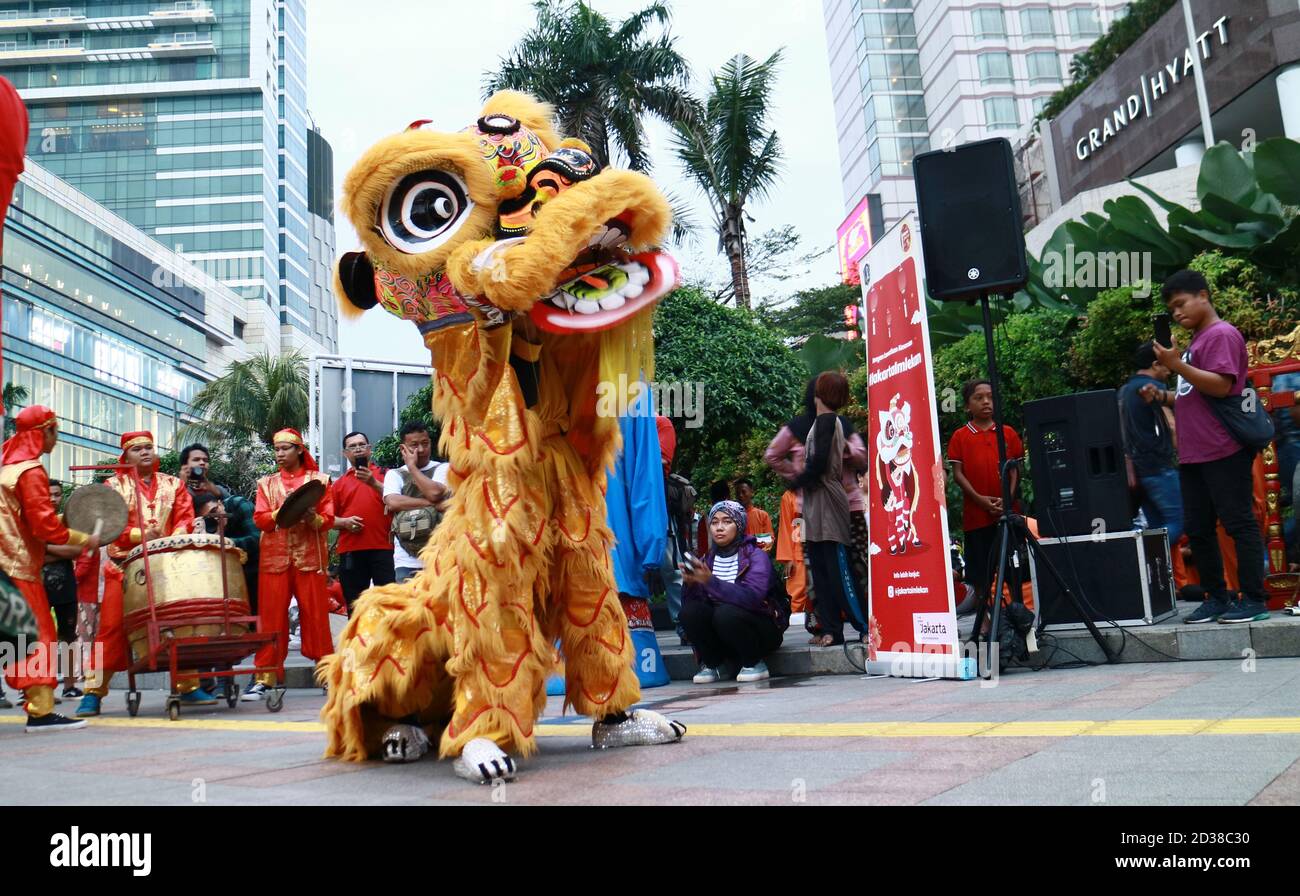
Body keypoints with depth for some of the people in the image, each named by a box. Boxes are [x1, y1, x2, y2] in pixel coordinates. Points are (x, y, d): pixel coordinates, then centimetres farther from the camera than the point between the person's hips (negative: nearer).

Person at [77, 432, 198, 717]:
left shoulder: (174, 484, 13)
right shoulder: (114, 485, 6)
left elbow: (185, 519, 2)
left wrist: (173, 539, -18)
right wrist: (139, 535, -22)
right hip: (124, 566, -2)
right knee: (112, 627, -7)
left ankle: (188, 685, 11)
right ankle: (94, 691, 0)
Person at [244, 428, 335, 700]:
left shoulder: (319, 480, 8)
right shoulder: (266, 483, 13)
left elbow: (328, 519, 1)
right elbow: (259, 520, 2)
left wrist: (313, 519, -20)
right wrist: (282, 512, -16)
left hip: (310, 556, -1)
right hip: (275, 557, 2)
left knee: (315, 614, -1)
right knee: (271, 615, -1)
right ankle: (264, 676, 3)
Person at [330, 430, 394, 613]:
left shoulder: (384, 474, 9)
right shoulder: (339, 483, 14)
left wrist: (373, 483, -18)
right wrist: (344, 522, -6)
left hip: (382, 547, -3)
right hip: (350, 550, 3)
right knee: (355, 605, 9)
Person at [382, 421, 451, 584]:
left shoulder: (443, 469, 7)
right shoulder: (394, 474, 12)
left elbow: (434, 492, -13)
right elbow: (393, 502, -7)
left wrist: (412, 466, 0)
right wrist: (433, 504, -11)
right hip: (406, 560, 2)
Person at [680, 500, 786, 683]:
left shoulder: (756, 556, -11)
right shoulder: (707, 559, 3)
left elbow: (751, 597, -29)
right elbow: (689, 601, -6)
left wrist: (710, 581, -36)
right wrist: (690, 583, -27)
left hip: (763, 630, -4)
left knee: (726, 612, -33)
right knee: (690, 610, -21)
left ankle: (755, 663, -7)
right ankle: (714, 663, 1)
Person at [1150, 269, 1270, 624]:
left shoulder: (1221, 334, -7)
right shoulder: (1196, 340, 22)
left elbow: (1221, 386, -18)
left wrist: (1177, 365, -23)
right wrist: (1164, 396, 12)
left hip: (1224, 452, -9)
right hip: (1193, 455, 10)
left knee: (1238, 523, -4)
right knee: (1197, 529, 9)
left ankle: (1253, 600, 1)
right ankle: (1217, 598, 16)